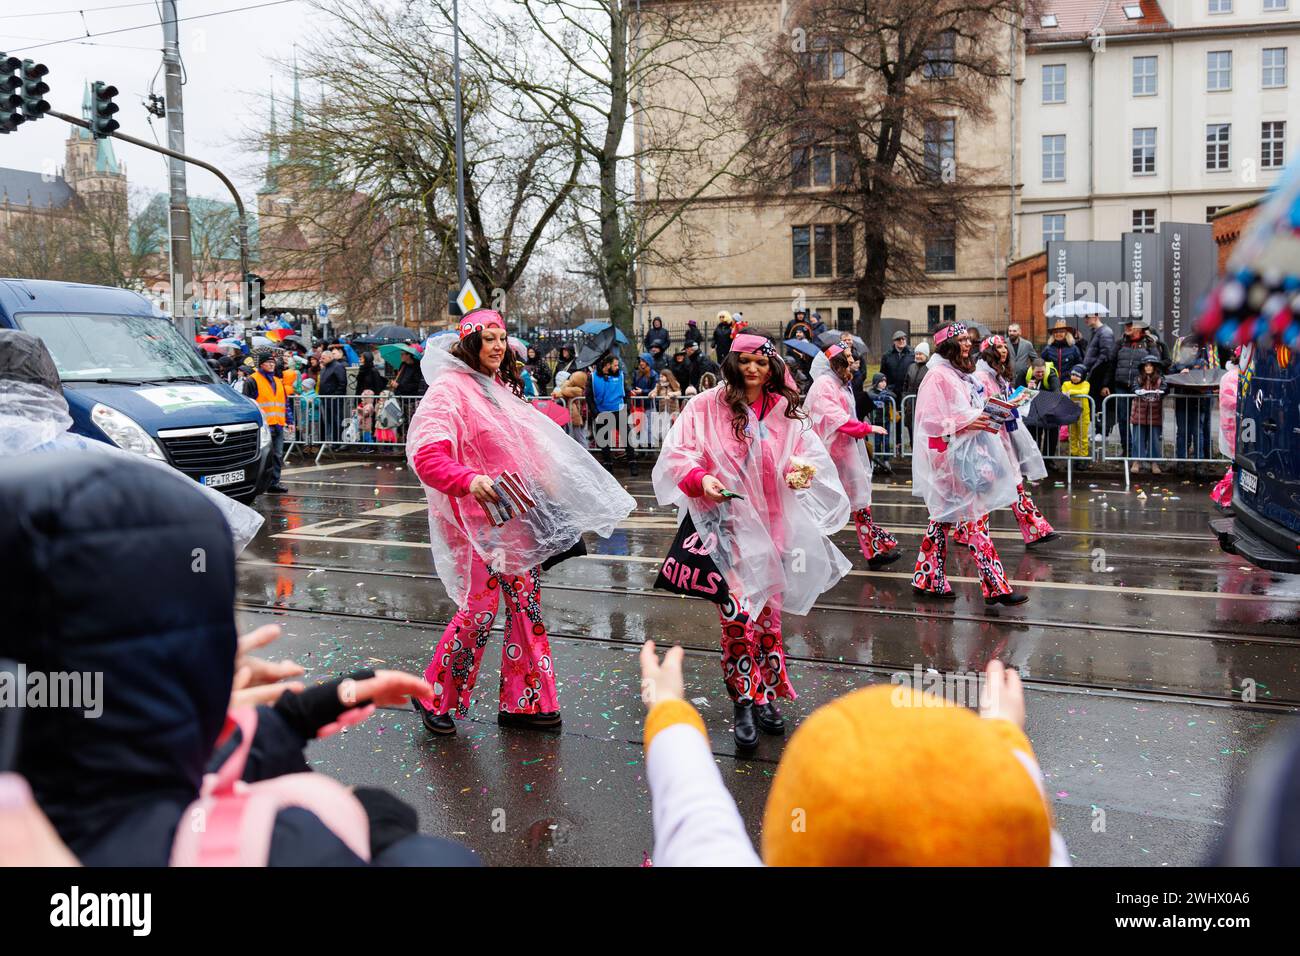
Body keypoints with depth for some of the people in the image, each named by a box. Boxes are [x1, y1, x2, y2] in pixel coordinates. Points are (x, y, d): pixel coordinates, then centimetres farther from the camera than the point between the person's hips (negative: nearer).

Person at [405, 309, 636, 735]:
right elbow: (426, 455, -25)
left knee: (526, 604, 7)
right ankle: (434, 697, 15)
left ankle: (523, 701, 18)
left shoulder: (500, 388, 16)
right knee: (478, 610, -6)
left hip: (518, 515, 8)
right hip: (477, 518, -8)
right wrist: (470, 480, -39)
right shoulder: (449, 390, -11)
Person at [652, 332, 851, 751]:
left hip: (772, 523, 4)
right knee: (737, 611, -12)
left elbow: (811, 453, 11)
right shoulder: (705, 407, -3)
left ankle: (765, 695, 24)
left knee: (767, 608, 11)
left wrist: (801, 470, -11)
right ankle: (744, 703, 0)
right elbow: (677, 454, -5)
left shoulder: (785, 410, 8)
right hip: (726, 520, -4)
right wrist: (699, 478, -24)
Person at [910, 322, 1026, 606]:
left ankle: (928, 580, 20)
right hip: (951, 457, -10)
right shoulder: (937, 375, -13)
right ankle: (996, 586, -6)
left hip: (965, 453, 10)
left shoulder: (959, 374, 15)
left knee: (945, 518, 12)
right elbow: (929, 420, -19)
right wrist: (967, 423, -19)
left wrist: (983, 420, 7)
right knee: (973, 518, -8)